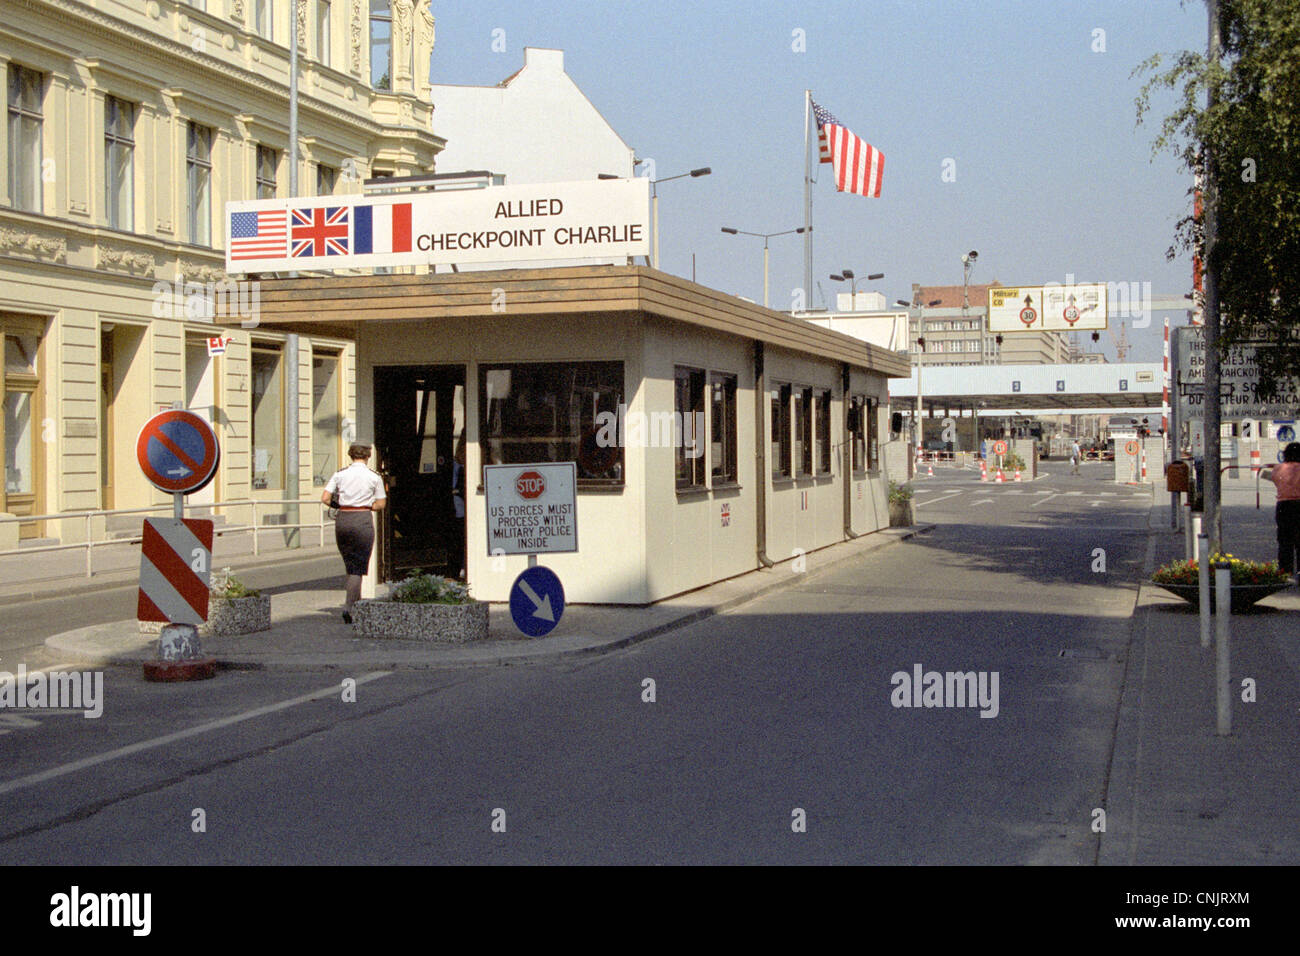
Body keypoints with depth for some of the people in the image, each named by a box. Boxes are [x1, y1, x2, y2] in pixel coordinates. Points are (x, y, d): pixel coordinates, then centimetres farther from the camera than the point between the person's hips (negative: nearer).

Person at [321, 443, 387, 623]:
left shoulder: (340, 475, 4)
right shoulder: (374, 477, -1)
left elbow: (325, 498, -1)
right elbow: (381, 504, 1)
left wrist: (340, 505, 14)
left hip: (342, 520, 3)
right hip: (363, 520, -3)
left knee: (350, 565, 17)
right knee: (359, 567, 0)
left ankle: (358, 604, 23)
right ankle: (349, 607, -11)